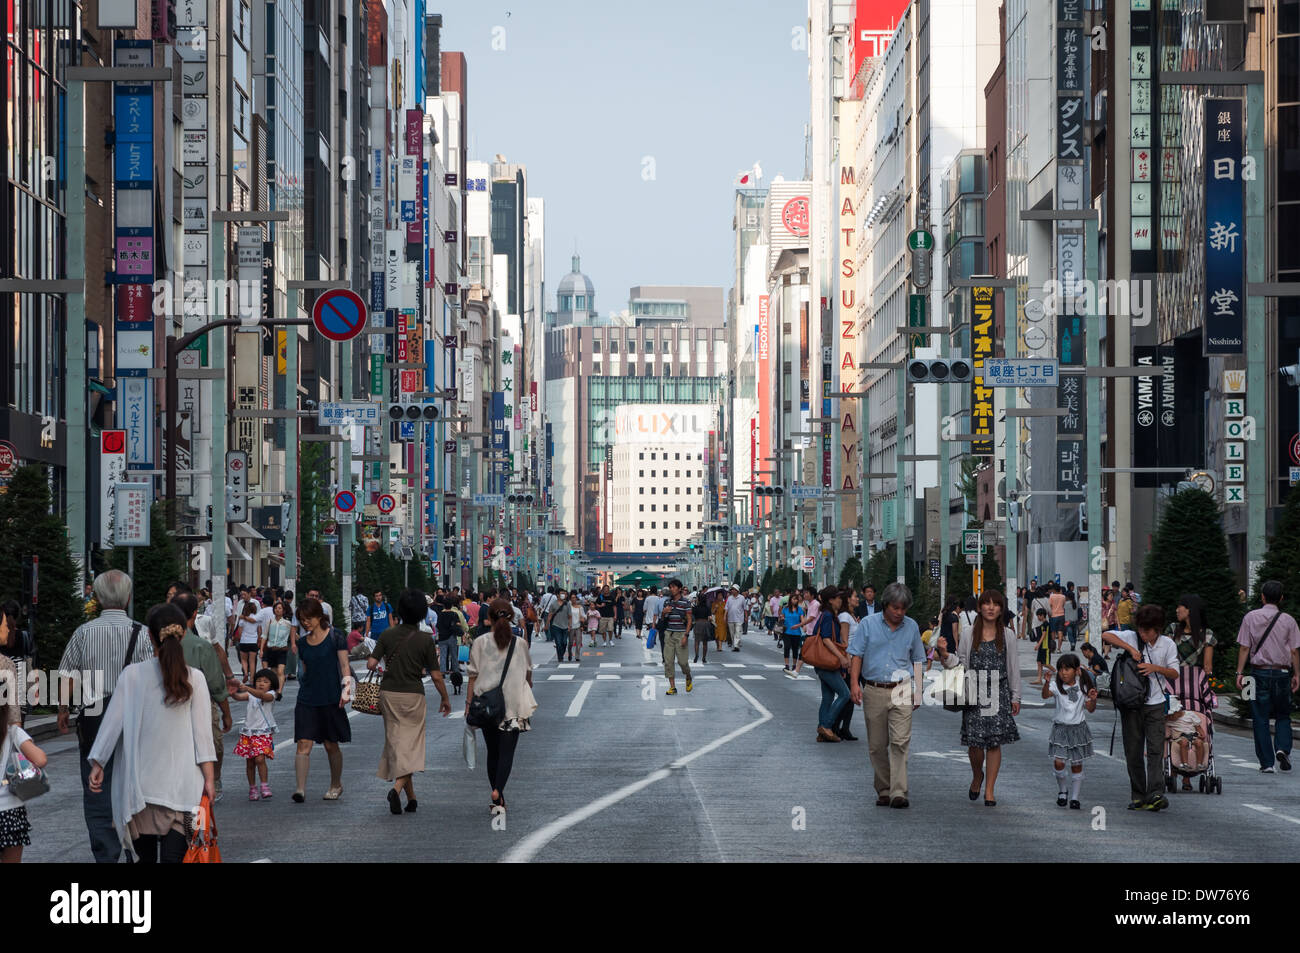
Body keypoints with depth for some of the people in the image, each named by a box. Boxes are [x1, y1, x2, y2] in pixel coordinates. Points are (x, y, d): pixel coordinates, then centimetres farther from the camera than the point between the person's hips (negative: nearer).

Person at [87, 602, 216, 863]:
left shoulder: (132, 675, -3)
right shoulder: (194, 678, -2)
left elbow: (112, 721, 0)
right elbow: (202, 730, -2)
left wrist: (97, 765, 7)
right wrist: (208, 778, 1)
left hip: (140, 780, 0)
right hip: (181, 782, 0)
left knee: (144, 854, 9)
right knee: (173, 855, -5)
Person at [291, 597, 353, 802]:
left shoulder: (335, 637, -2)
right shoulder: (302, 643, 11)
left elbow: (344, 666, -4)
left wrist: (346, 691, -14)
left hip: (330, 699, -3)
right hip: (307, 700, 3)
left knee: (331, 745, 6)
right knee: (304, 744, -9)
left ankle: (336, 785, 24)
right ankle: (300, 789, -16)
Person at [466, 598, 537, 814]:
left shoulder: (480, 643, -3)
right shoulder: (520, 644, -1)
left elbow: (473, 676, -3)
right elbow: (528, 674, 9)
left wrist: (469, 703, 3)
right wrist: (528, 690, 27)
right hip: (513, 704, -1)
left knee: (493, 751, 13)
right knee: (507, 751, -1)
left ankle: (497, 799, 17)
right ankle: (498, 792, -23)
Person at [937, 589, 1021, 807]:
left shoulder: (1007, 635, 7)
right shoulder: (969, 634, 6)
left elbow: (1013, 667, 9)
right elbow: (961, 663, 10)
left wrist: (1015, 697, 8)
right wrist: (946, 656, -11)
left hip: (998, 693, 0)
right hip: (974, 691, 0)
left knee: (995, 742, -3)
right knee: (974, 740, -4)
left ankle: (990, 789, 6)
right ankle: (977, 776, 26)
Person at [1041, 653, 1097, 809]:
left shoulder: (1082, 687, -1)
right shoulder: (1057, 685, -7)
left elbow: (1090, 709, 4)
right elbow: (1045, 694, -27)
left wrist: (1092, 699, -16)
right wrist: (1047, 682, -44)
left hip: (1078, 728, 1)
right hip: (1060, 728, -1)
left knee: (1077, 765, 6)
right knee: (1058, 763, -12)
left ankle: (1074, 798, 18)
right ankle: (1062, 790, 14)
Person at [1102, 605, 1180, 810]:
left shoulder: (1168, 645, 2)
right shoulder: (1131, 638, -1)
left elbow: (1174, 673, 3)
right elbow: (1106, 635, -14)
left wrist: (1155, 668, -15)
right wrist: (1130, 648, -21)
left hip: (1155, 703, 0)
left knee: (1155, 749, -12)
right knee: (1133, 751, 3)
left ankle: (1155, 794, -20)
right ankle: (1138, 795, 9)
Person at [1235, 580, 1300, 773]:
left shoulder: (1251, 618, -1)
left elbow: (1244, 648, -3)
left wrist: (1240, 672, -1)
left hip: (1259, 672, 0)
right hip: (1282, 672, 0)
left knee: (1260, 719, 4)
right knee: (1283, 715, 14)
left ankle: (1266, 762, 2)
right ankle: (1282, 748, -10)